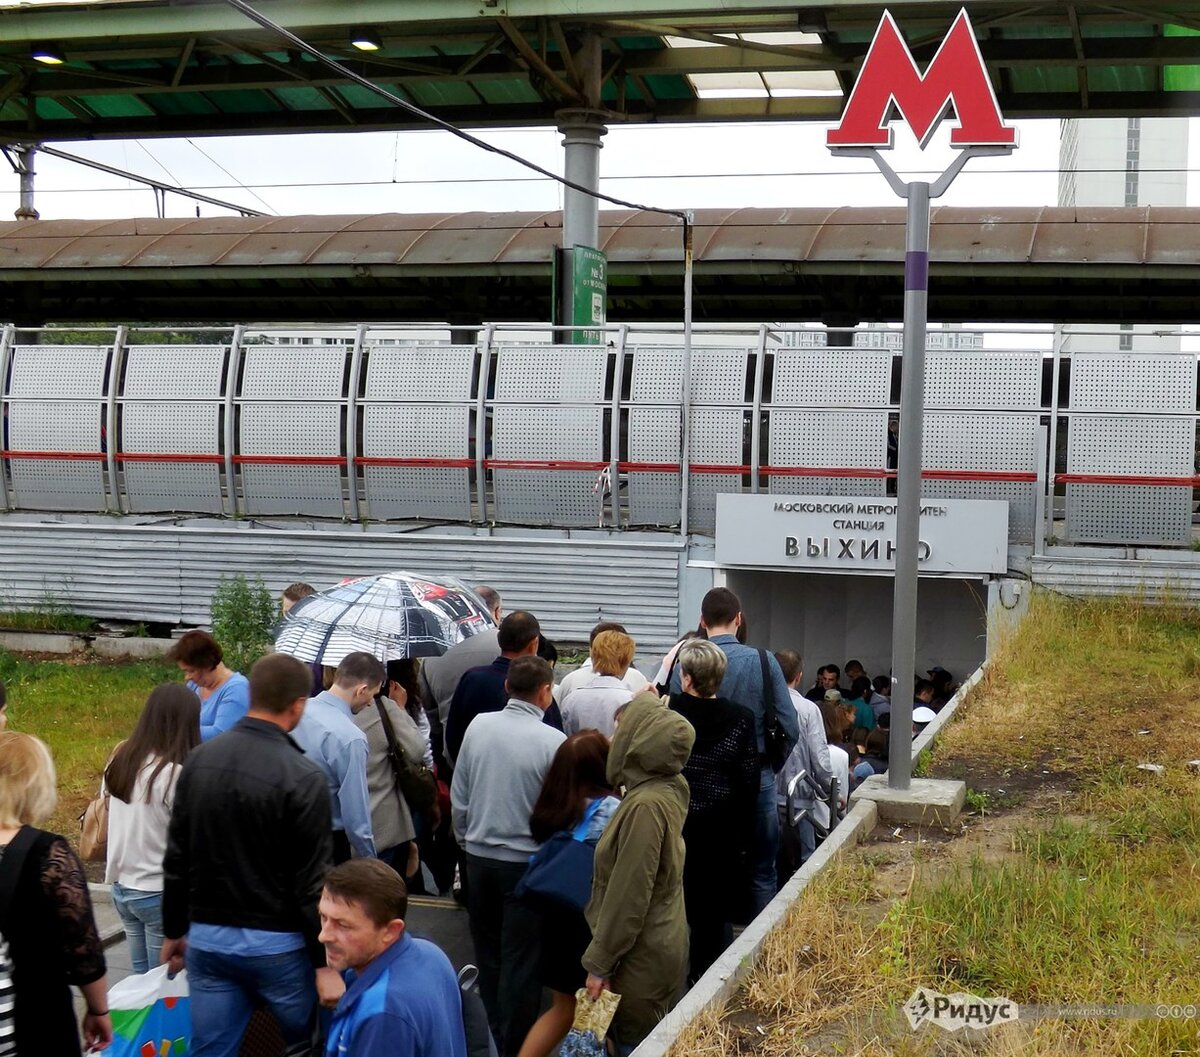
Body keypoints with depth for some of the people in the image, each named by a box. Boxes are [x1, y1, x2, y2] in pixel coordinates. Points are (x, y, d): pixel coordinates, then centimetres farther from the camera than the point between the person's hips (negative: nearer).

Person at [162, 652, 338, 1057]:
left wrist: (174, 931, 18)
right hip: (276, 945, -5)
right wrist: (325, 962, -9)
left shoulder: (199, 760, 2)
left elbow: (177, 859, 8)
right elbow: (312, 881, -15)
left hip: (207, 938, 5)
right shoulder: (303, 777, -16)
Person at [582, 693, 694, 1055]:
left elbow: (628, 897, -24)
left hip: (641, 957, -9)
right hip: (661, 946, 9)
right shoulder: (670, 787, 0)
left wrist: (599, 964, -16)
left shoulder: (645, 805, -26)